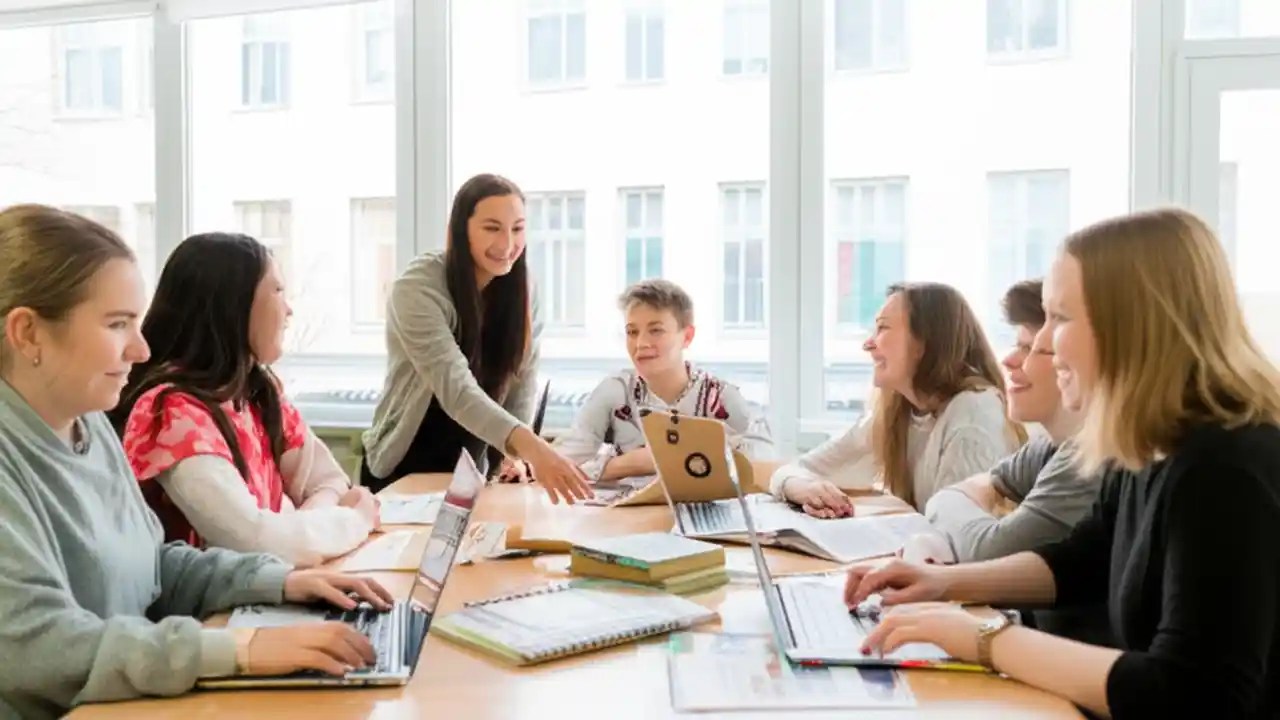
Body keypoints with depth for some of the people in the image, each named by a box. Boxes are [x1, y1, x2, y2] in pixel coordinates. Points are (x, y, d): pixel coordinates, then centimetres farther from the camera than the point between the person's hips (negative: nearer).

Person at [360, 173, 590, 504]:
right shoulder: (419, 286, -24)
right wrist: (529, 445, -50)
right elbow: (454, 387, -37)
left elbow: (523, 378, -1)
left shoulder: (522, 291, -7)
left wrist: (516, 453, -15)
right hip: (402, 471, -5)